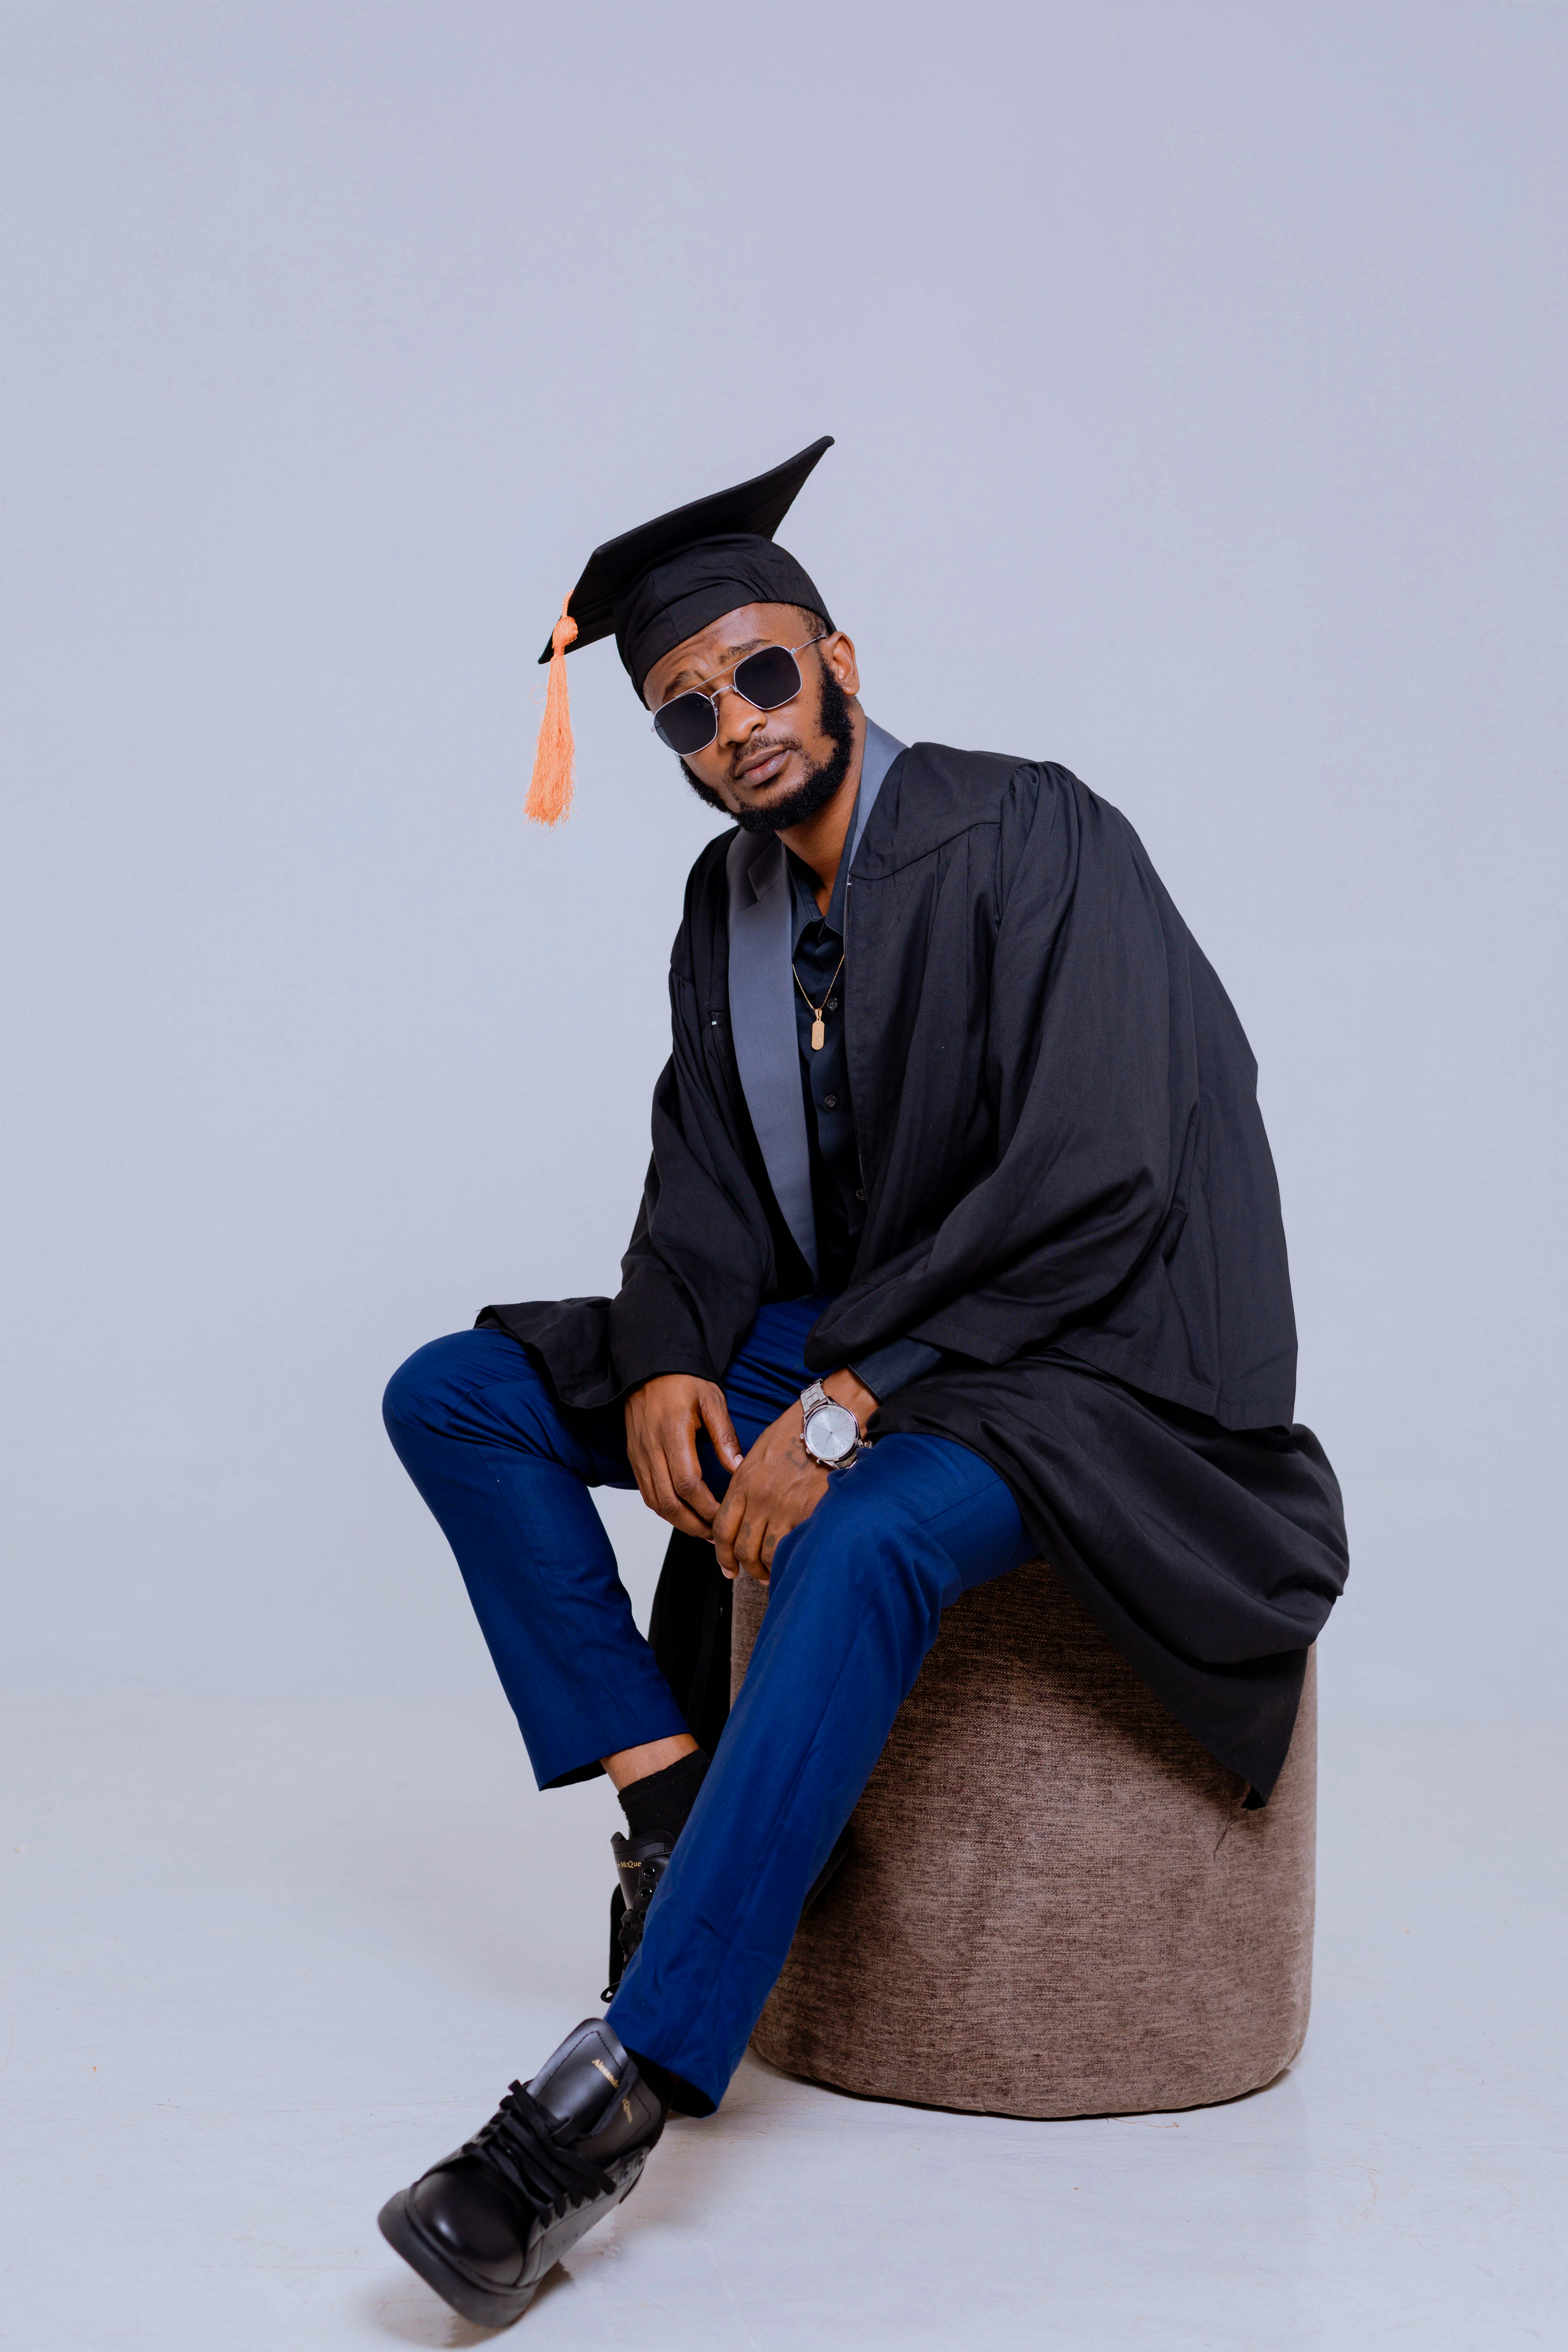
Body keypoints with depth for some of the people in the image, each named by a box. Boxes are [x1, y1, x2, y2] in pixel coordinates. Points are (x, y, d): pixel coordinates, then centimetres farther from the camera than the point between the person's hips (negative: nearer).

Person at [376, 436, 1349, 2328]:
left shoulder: (1030, 840, -16)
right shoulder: (730, 899, 6)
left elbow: (1091, 1187, -23)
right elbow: (708, 1174, 9)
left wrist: (846, 1406, -26)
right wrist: (667, 1362, -13)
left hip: (1068, 1359, -7)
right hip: (840, 1332, 8)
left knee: (863, 1542, -39)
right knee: (458, 1399, -1)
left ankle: (622, 2093, -35)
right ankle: (673, 1799, -7)